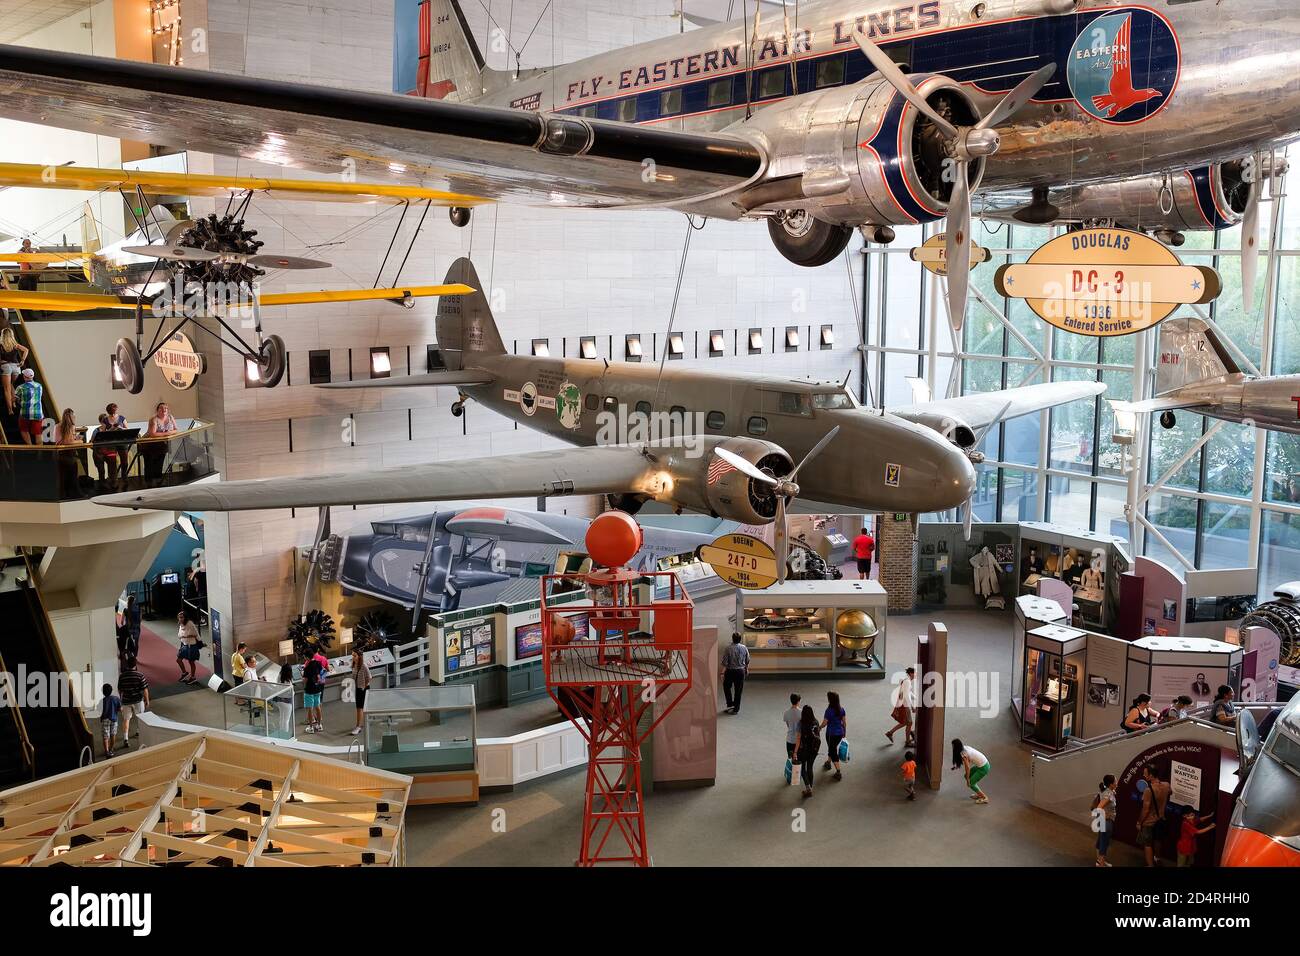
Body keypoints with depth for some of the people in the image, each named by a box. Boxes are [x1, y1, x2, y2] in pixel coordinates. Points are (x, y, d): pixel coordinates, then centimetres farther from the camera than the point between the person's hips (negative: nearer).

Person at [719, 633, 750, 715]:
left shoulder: (728, 649, -15)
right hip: (741, 671, 3)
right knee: (738, 690, 9)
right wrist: (747, 669, 24)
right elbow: (747, 661, 7)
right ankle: (736, 709, 14)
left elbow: (725, 663, -13)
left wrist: (722, 673, -5)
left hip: (730, 671, -3)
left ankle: (730, 704, 13)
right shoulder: (744, 648, -4)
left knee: (727, 687, 19)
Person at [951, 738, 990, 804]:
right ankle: (979, 794, 26)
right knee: (967, 776, 17)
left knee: (971, 783, 3)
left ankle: (984, 798, 10)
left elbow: (967, 767, -17)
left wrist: (968, 780, -7)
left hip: (983, 767, -9)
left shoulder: (963, 754, -23)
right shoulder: (965, 747, 2)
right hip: (982, 764, 9)